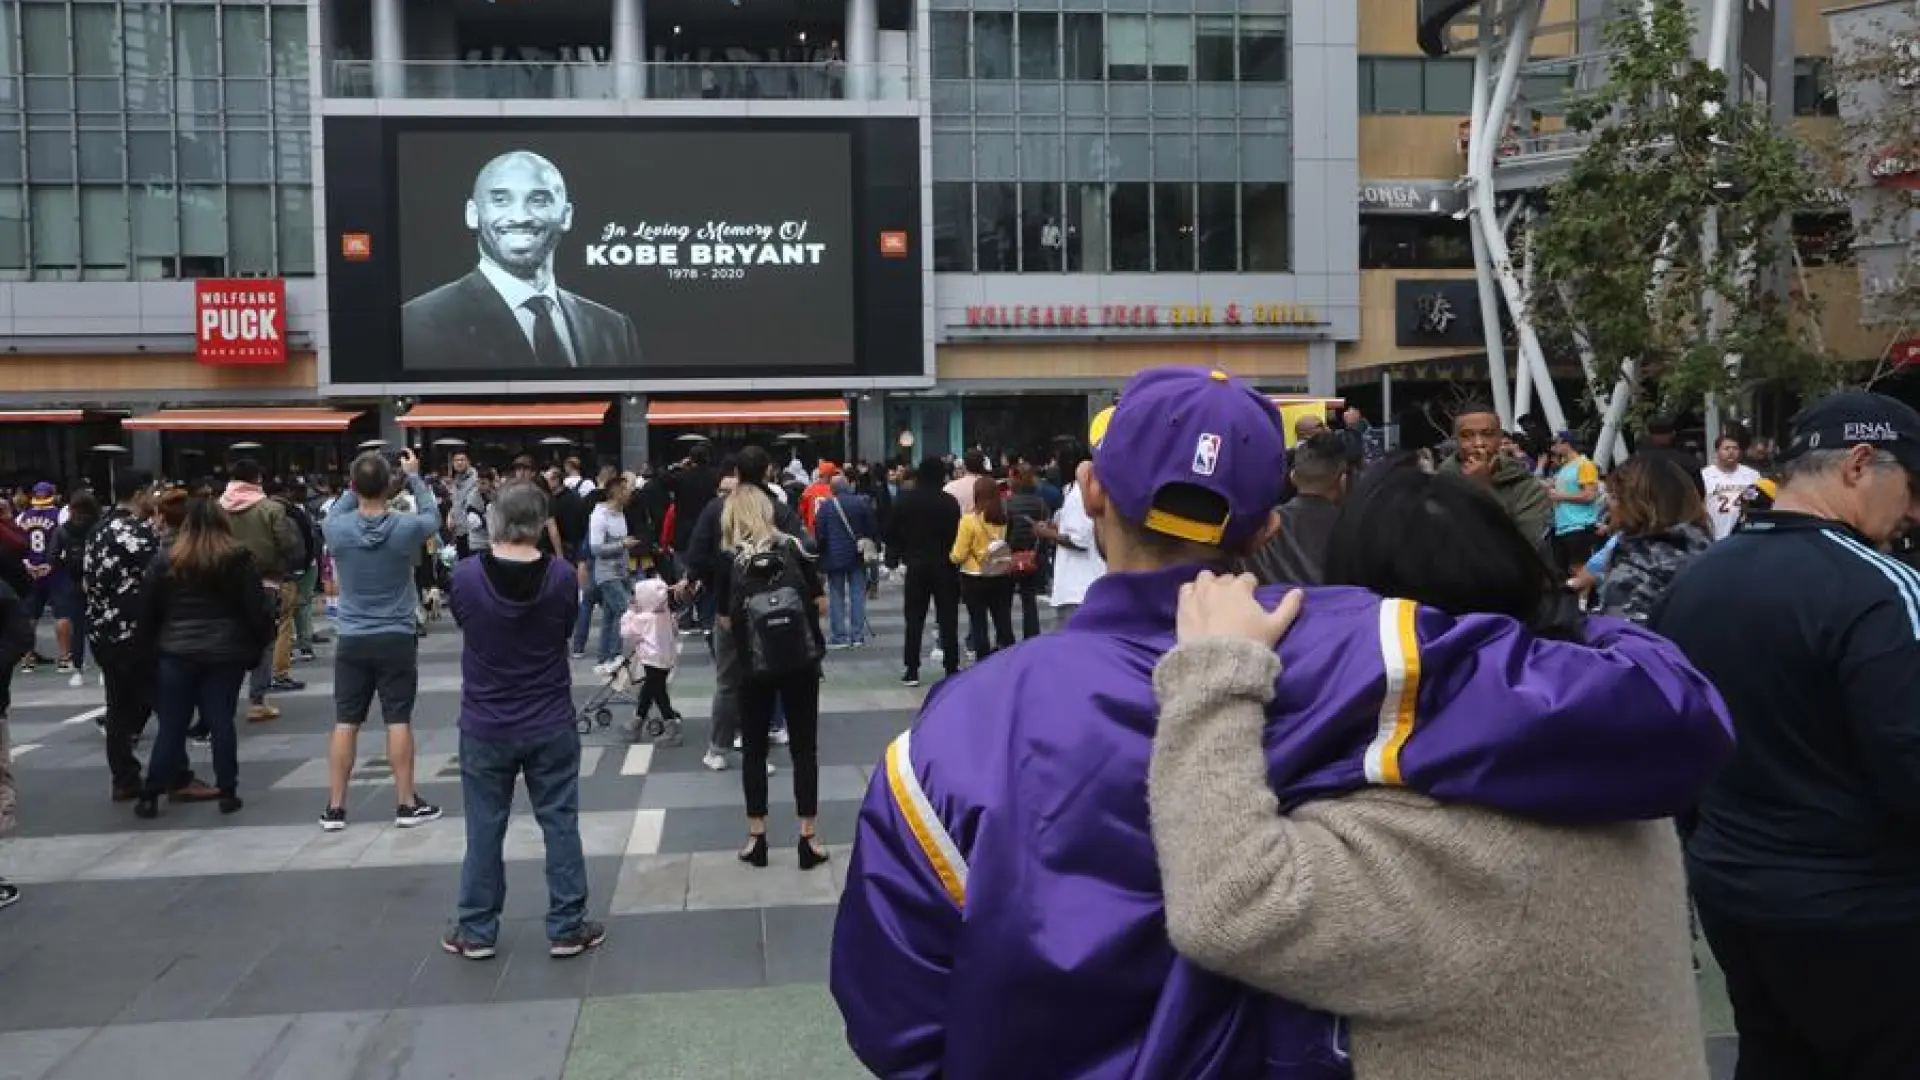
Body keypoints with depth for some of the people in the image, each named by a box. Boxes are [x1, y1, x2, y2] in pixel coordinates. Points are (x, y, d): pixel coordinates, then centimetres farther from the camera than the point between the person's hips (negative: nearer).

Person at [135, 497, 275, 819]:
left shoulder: (165, 560, 3)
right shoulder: (238, 559, -2)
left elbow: (147, 610, 5)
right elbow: (257, 608, -4)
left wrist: (148, 647, 13)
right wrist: (259, 646, 5)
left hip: (176, 653, 1)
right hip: (225, 653, -1)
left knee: (171, 726, 7)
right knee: (222, 723, 4)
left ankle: (150, 796, 9)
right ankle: (227, 793, 6)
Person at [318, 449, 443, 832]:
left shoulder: (337, 529, -9)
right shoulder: (406, 528, -13)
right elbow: (432, 516, 8)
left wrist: (359, 481, 12)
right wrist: (414, 477, 16)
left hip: (351, 640, 2)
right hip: (396, 639, -2)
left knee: (345, 722, 7)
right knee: (398, 721, 3)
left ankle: (335, 807, 13)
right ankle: (407, 804, 8)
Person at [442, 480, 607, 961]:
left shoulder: (465, 575, -13)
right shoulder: (561, 575, -12)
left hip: (485, 726, 0)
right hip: (550, 724, 0)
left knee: (484, 830, 11)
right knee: (560, 824, 9)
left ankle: (477, 932, 21)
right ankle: (566, 928, 15)